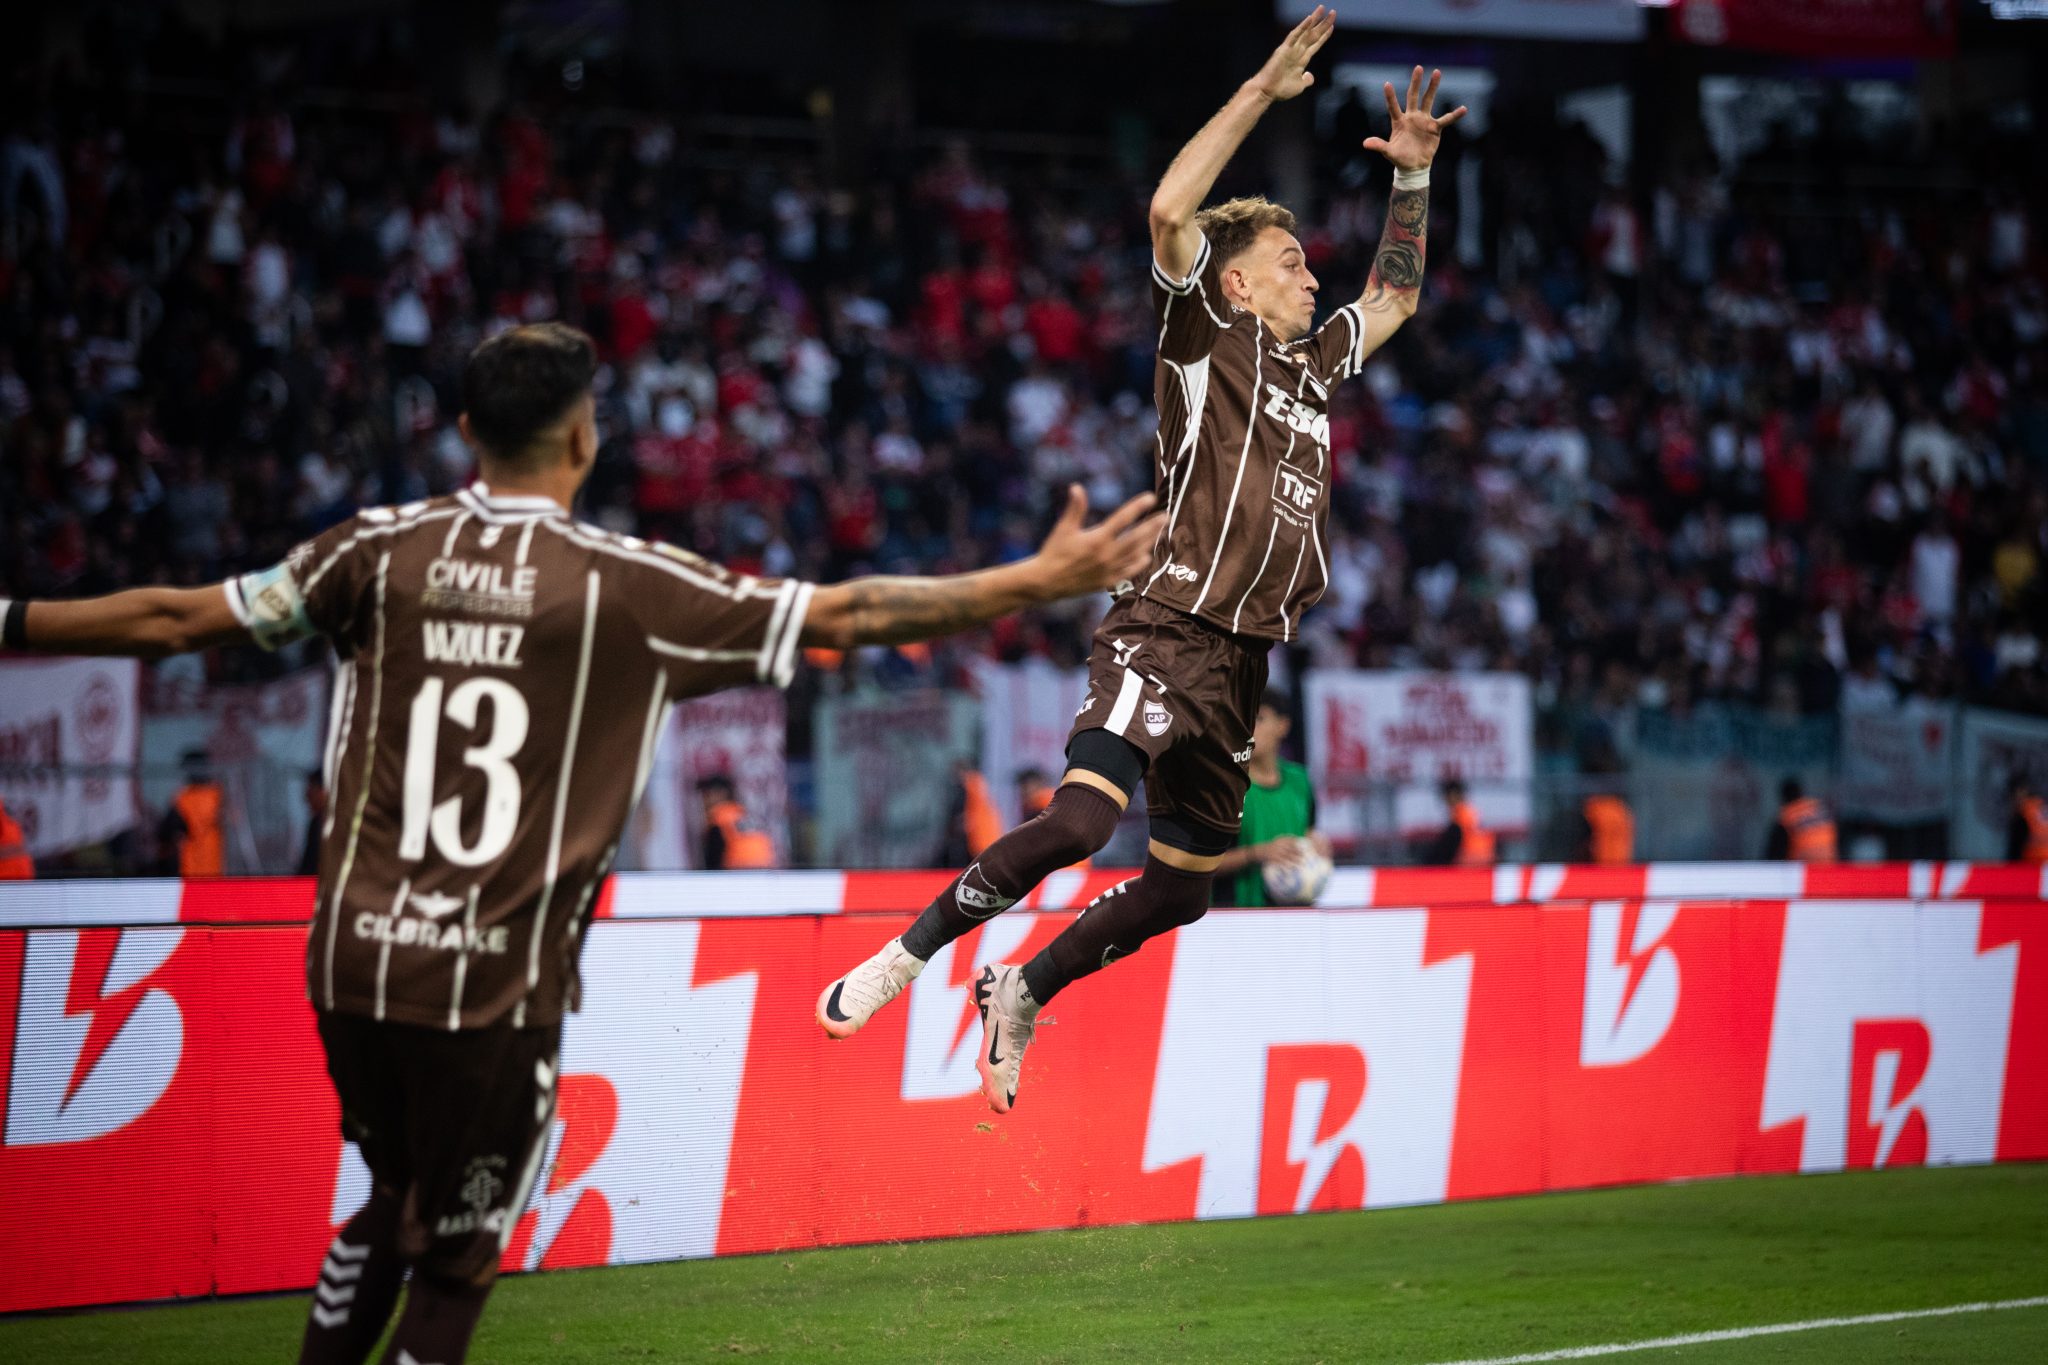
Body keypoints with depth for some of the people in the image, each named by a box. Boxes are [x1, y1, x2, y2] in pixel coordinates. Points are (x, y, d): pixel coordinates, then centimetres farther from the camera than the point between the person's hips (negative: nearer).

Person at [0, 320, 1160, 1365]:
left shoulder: (383, 549, 3)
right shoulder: (628, 585, -7)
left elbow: (177, 619, 8)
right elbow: (845, 616, -5)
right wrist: (1041, 582, 1)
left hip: (355, 964, 4)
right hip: (498, 989, -4)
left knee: (391, 1204, 26)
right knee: (454, 1264, 8)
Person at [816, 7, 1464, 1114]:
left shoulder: (1312, 365, 21)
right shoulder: (1206, 336, 1)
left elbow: (1394, 296, 37)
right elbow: (1170, 211, -15)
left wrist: (1412, 174, 25)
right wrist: (1262, 92, -12)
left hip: (1240, 661, 8)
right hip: (1166, 633, -8)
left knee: (1179, 889, 11)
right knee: (1081, 821, -26)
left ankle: (1020, 992, 31)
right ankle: (905, 959, -12)